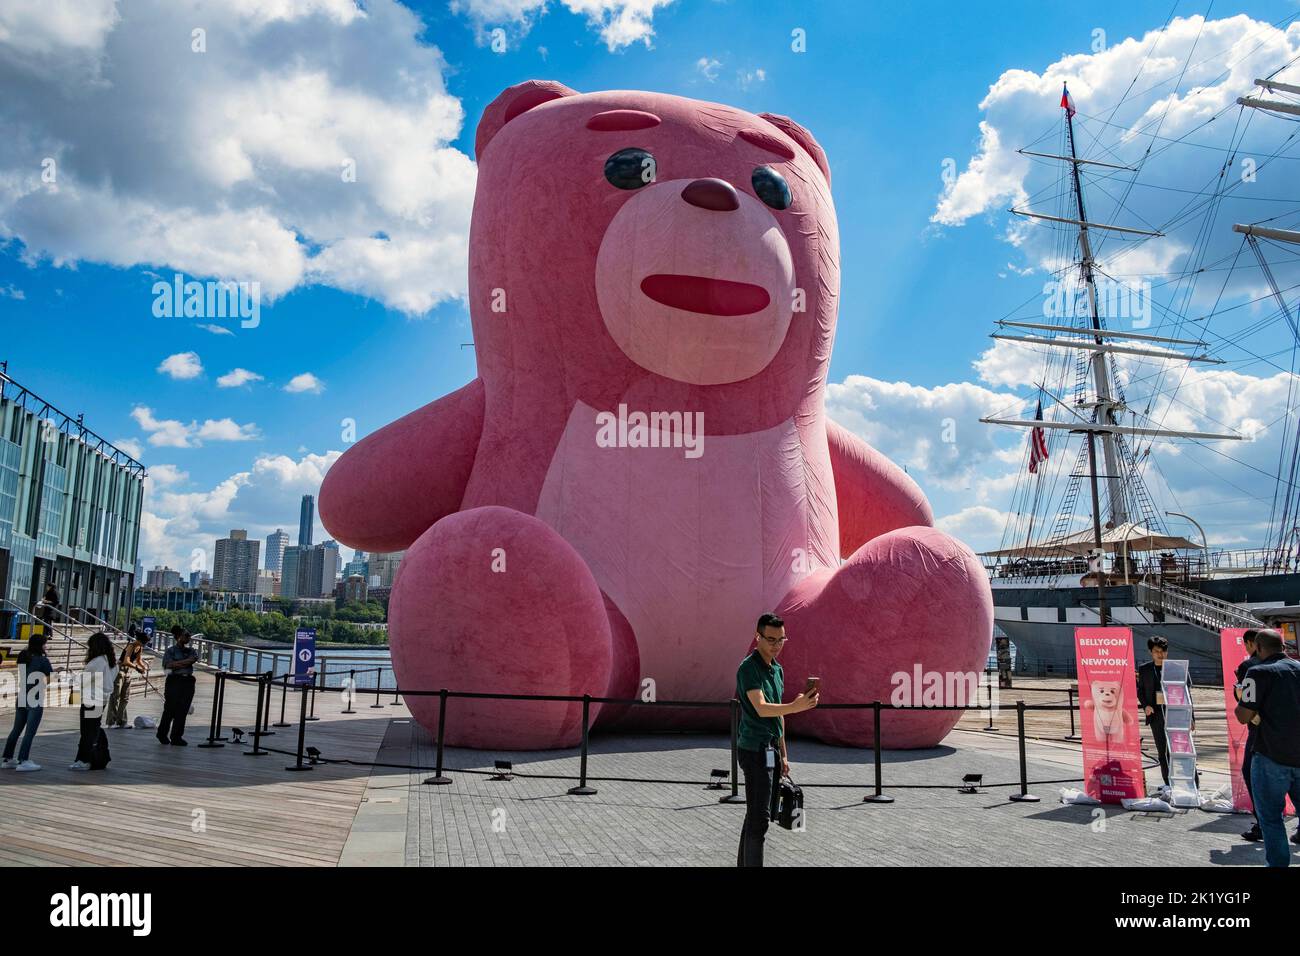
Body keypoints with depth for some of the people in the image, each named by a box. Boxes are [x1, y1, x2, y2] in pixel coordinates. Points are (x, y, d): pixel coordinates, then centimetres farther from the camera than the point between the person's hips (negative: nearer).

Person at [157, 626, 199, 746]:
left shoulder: (191, 650, 15)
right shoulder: (171, 650, 3)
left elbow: (194, 659, -4)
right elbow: (169, 664, -10)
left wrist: (178, 664, -11)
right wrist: (186, 661, -8)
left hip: (188, 682, 4)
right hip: (174, 681, -4)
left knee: (183, 710, 1)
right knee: (170, 709, 0)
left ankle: (177, 737, 7)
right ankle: (162, 734, 20)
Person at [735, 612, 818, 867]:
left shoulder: (777, 669, 14)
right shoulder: (749, 667, -14)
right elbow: (761, 708, -26)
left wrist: (783, 754, 20)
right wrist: (795, 706, -40)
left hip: (770, 749, 9)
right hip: (755, 749, -9)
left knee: (757, 815, 13)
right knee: (759, 818, -10)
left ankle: (743, 864, 22)